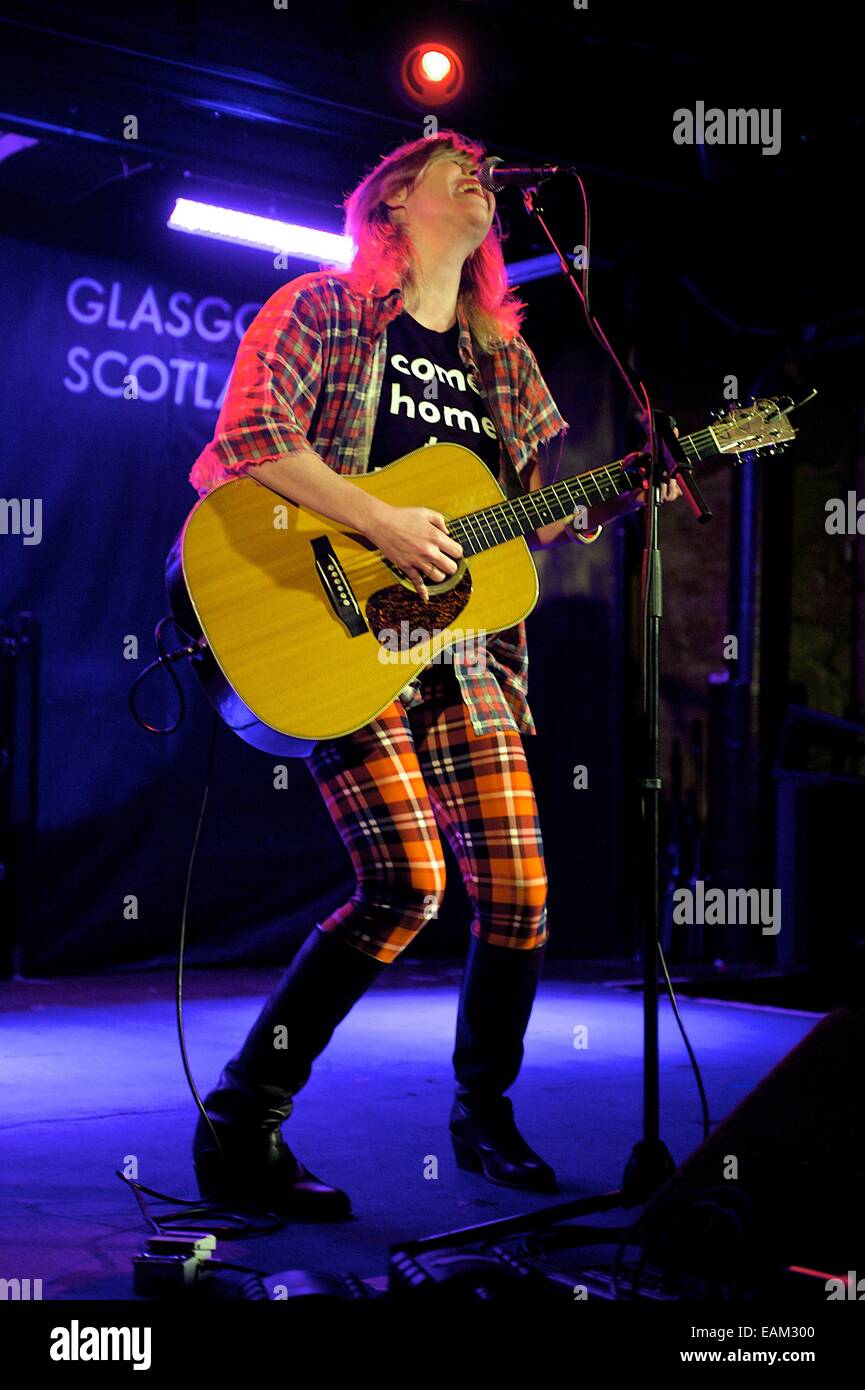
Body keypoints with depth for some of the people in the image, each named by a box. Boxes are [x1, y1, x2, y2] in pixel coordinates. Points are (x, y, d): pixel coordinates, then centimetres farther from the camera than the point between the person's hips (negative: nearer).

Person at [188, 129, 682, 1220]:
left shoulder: (501, 357, 20)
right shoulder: (327, 308, 2)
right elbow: (249, 434, -11)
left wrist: (625, 497, 2)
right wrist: (381, 522, -18)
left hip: (463, 647, 7)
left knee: (516, 897, 3)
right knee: (407, 888, -19)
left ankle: (482, 1114, 26)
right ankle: (239, 1129, -7)